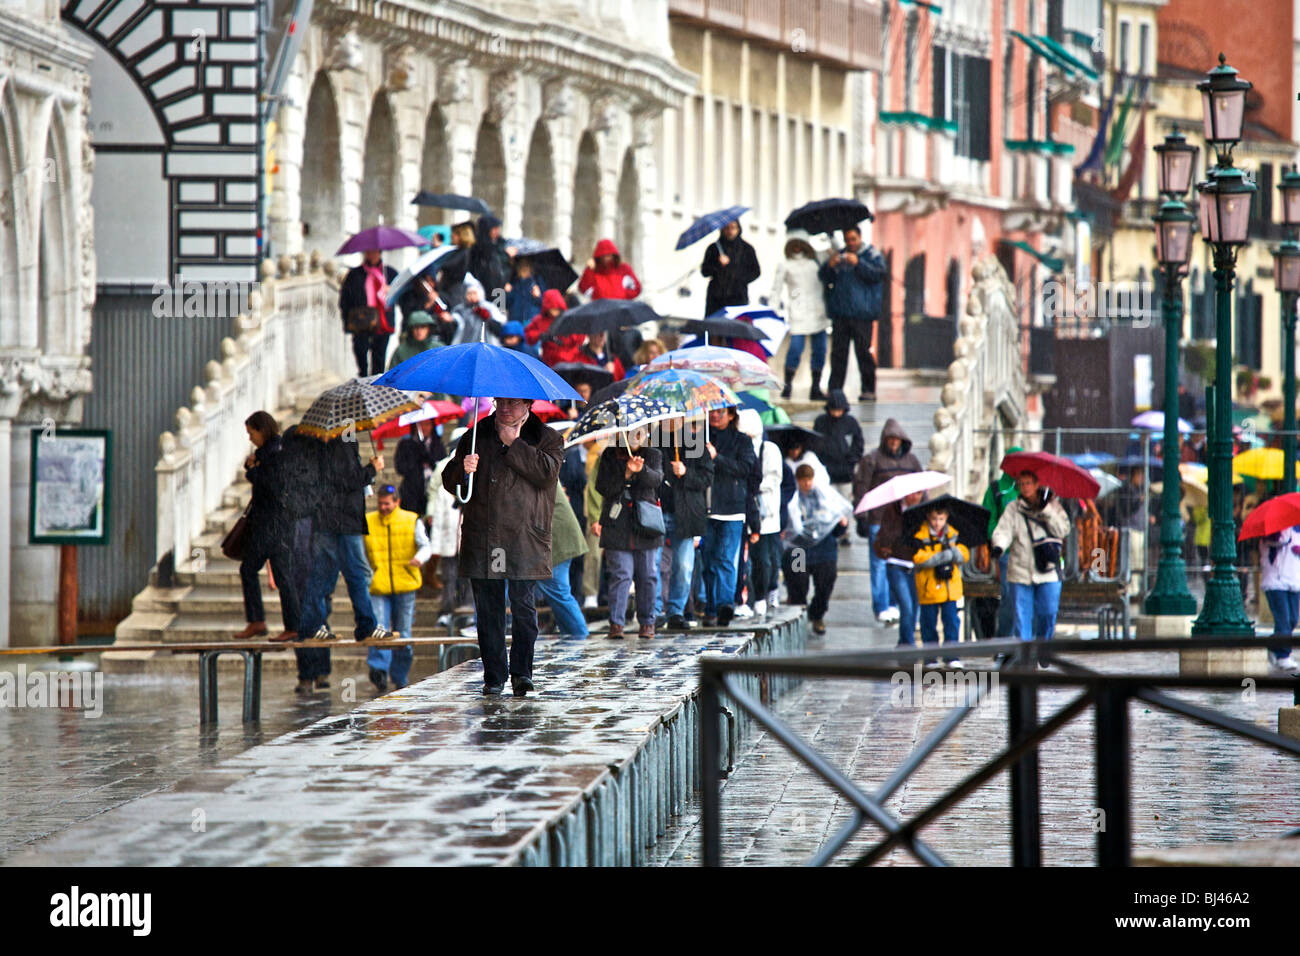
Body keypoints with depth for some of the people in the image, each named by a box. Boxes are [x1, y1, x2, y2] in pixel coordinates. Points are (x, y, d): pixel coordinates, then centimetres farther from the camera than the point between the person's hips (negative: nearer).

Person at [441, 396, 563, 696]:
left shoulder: (547, 438, 8)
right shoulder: (476, 435, 16)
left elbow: (547, 472, -11)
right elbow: (449, 481, 15)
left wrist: (514, 444, -6)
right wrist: (462, 469, -9)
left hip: (524, 536, -3)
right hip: (482, 537, 3)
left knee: (523, 603, -10)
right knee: (488, 607, 2)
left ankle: (522, 671, -4)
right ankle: (494, 675, 7)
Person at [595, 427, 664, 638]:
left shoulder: (653, 455, 9)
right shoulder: (609, 456, 6)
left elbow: (656, 479, -10)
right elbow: (602, 487, -4)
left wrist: (642, 470, -32)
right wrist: (626, 474, -18)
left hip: (645, 524, 1)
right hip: (617, 526, -1)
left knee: (647, 575, 4)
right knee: (620, 574, -8)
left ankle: (647, 622, 15)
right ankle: (616, 623, -7)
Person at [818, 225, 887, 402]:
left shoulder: (872, 255, 6)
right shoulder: (839, 256, 17)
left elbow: (878, 275, -9)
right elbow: (824, 278, 13)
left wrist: (858, 264, -20)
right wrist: (830, 266, -8)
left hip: (861, 313, -4)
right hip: (840, 312, 4)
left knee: (863, 351, -5)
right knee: (838, 352, 1)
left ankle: (869, 390, 1)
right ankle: (834, 389, 3)